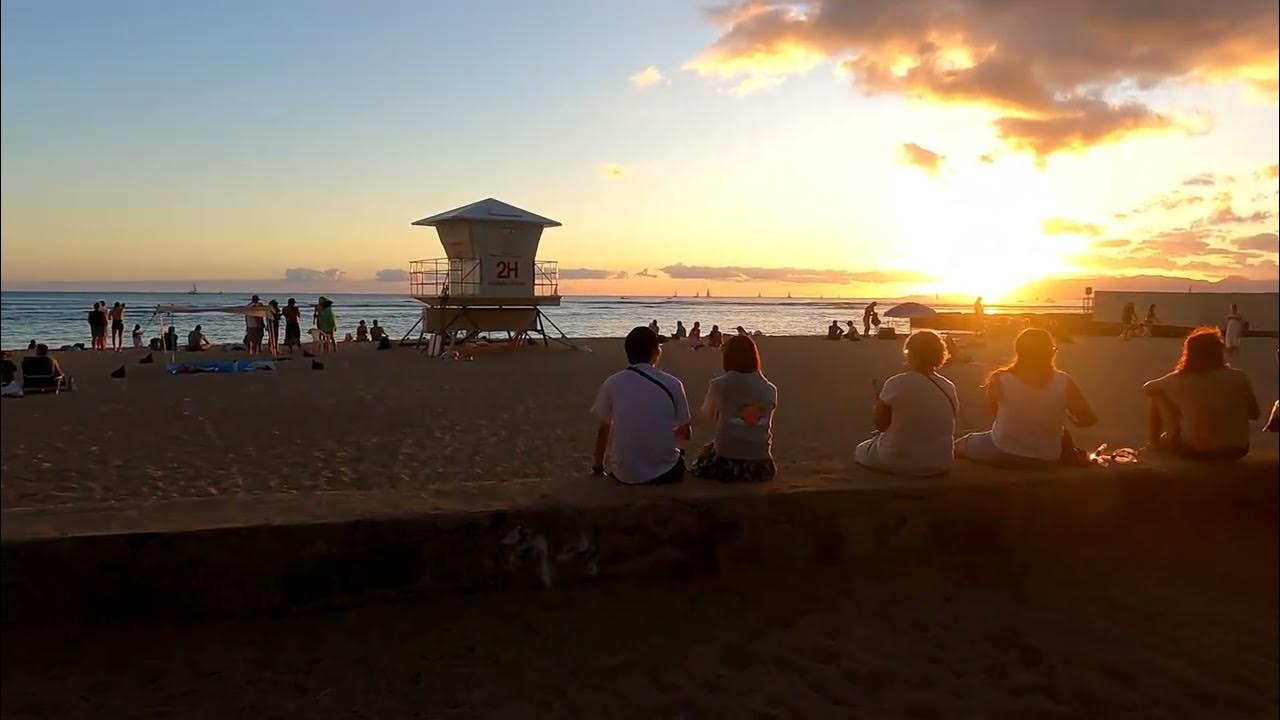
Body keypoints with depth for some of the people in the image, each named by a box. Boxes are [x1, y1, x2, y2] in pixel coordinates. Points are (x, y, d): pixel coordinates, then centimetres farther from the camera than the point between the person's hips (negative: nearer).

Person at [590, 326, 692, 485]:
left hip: (624, 474, 1)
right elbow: (686, 433, 3)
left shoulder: (612, 383, -5)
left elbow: (603, 431, 3)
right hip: (664, 473, 0)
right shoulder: (672, 384, -5)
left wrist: (597, 467, 19)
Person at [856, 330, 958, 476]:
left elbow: (880, 423, -9)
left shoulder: (896, 384, -18)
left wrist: (878, 401, 8)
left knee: (861, 450, 24)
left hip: (898, 462, -5)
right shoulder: (949, 388, -5)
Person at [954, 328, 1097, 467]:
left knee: (965, 442, 29)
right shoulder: (1064, 382, -18)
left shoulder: (1000, 380, -22)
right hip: (1047, 459, 2)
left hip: (1002, 454, -2)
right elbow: (1089, 419, -7)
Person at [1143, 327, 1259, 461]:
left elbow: (1147, 389, 11)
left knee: (1159, 396, 12)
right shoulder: (1239, 377, -4)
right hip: (1235, 450, 2)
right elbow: (1255, 413, 8)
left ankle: (1156, 444, 27)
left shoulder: (1179, 380, -7)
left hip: (1193, 450, -2)